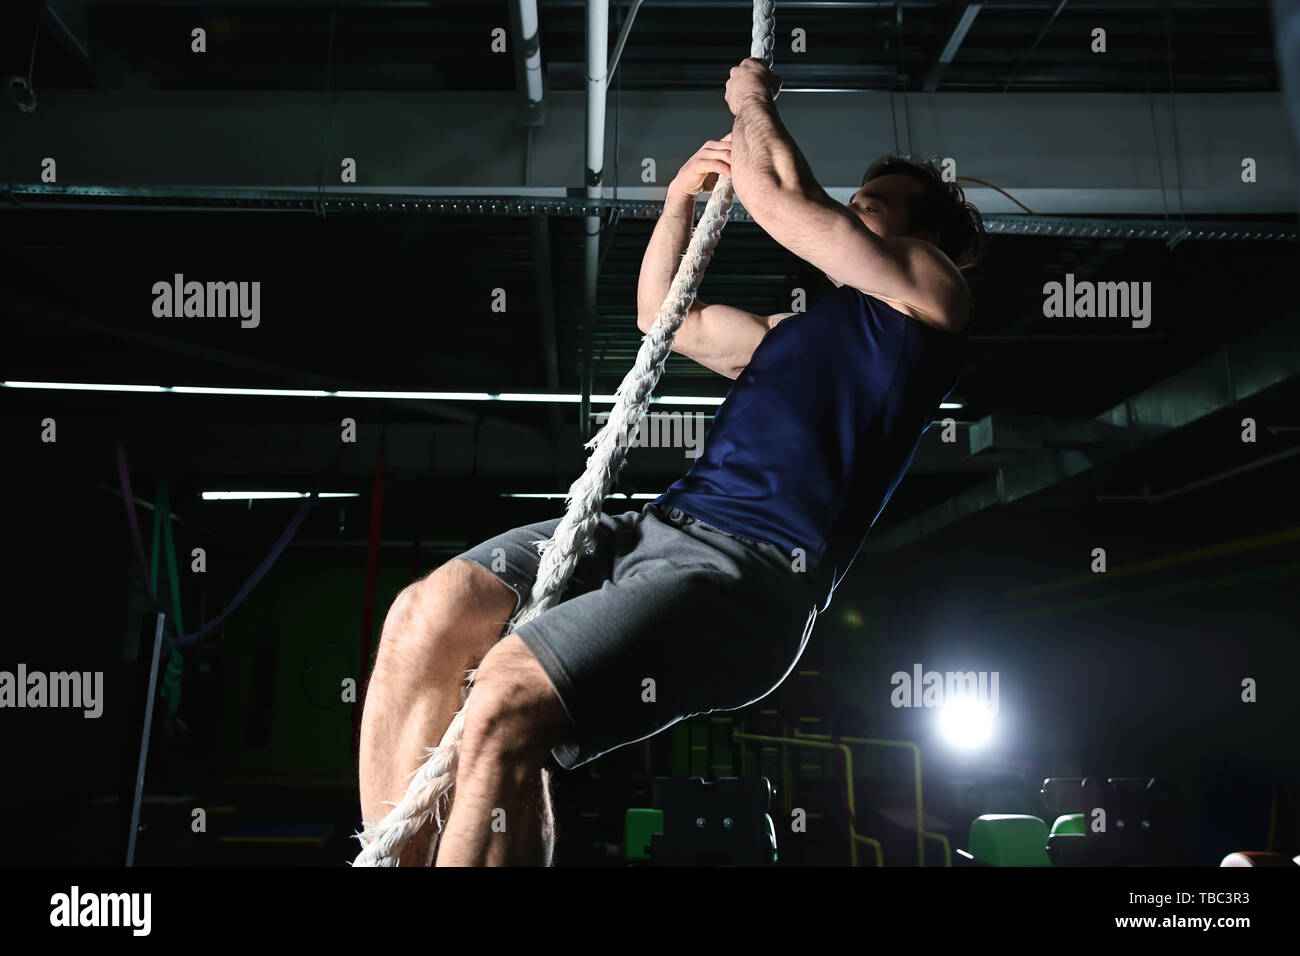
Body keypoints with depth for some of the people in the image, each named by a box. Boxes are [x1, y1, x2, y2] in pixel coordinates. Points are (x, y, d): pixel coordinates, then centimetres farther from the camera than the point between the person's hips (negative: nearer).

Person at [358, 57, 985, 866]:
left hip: (755, 567, -8)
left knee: (512, 695, -29)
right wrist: (682, 198, 29)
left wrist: (752, 102, 20)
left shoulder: (928, 288, 12)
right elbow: (662, 314, 41)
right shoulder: (797, 331, 35)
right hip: (662, 525, 9)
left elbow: (780, 200, 2)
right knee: (432, 611, -13)